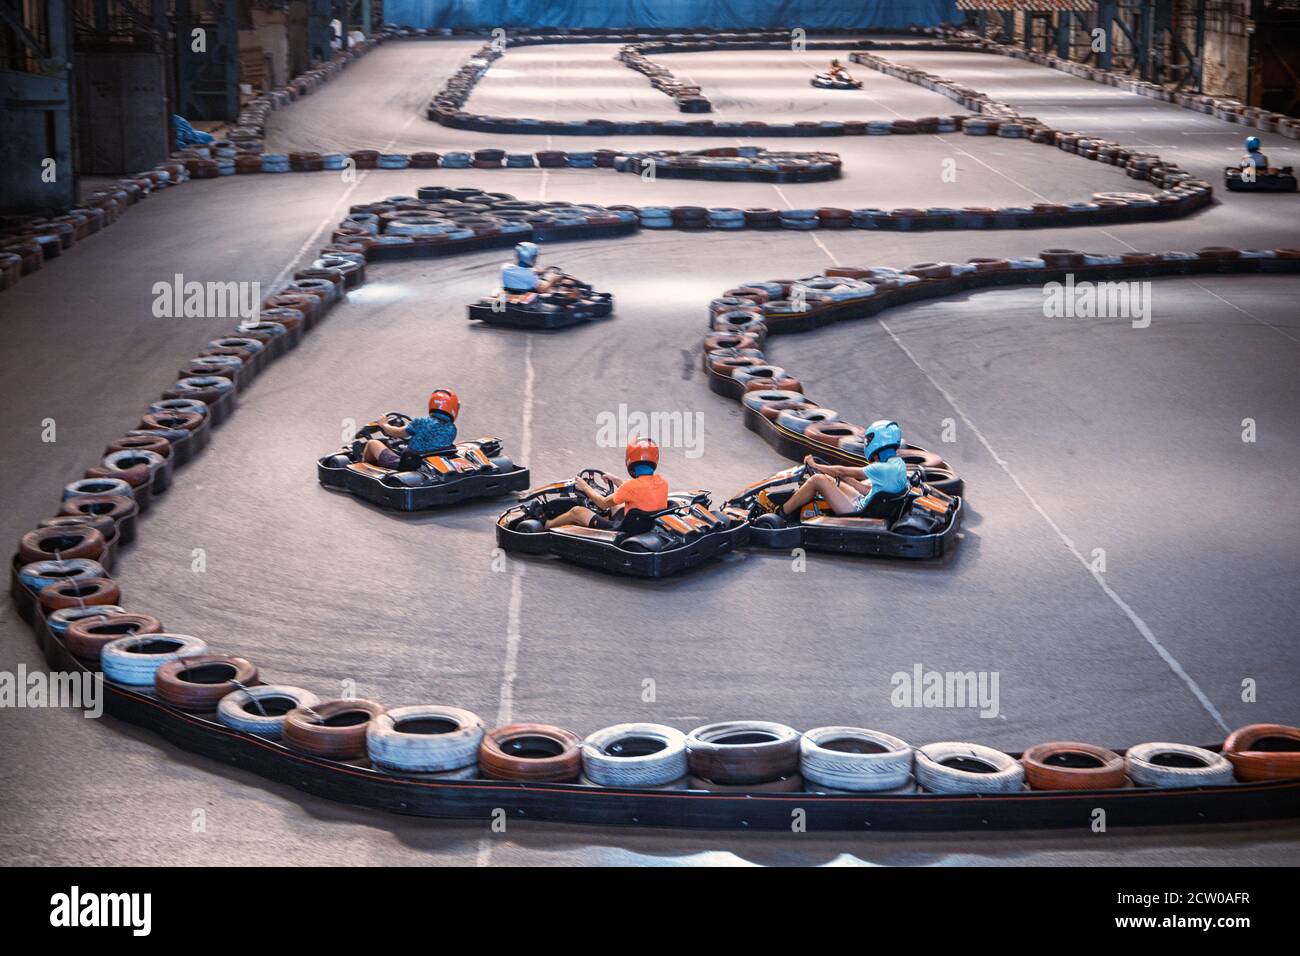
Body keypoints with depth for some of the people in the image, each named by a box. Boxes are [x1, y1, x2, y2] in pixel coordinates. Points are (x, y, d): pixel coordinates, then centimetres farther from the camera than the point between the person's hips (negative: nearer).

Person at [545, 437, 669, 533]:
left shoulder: (633, 485, -26)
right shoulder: (662, 482, -5)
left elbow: (603, 503, -11)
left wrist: (585, 487, 5)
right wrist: (617, 481, 27)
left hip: (626, 533, -8)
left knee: (577, 511, 6)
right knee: (613, 501, 30)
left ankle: (546, 525, 32)